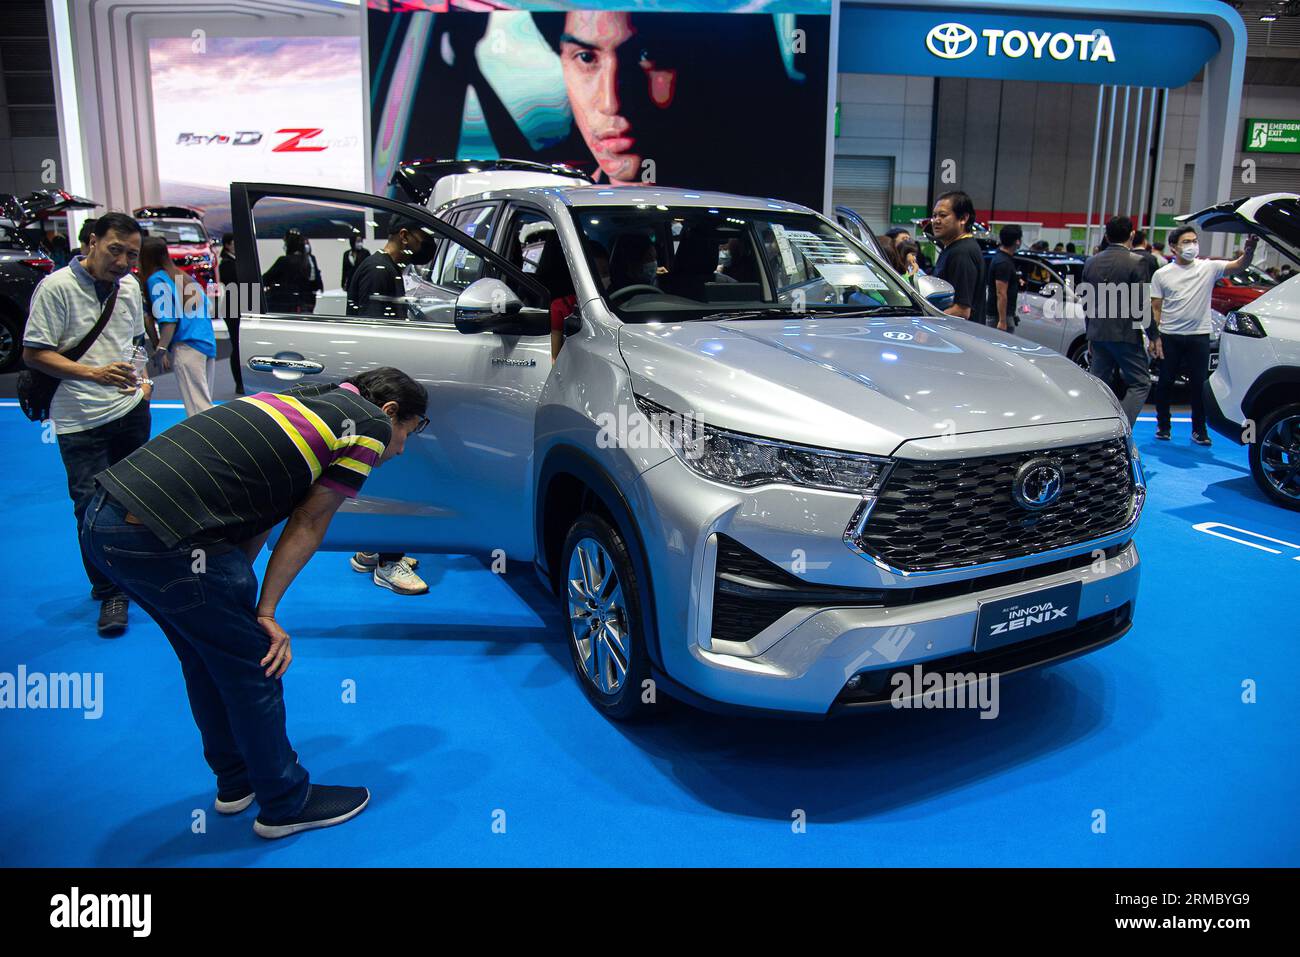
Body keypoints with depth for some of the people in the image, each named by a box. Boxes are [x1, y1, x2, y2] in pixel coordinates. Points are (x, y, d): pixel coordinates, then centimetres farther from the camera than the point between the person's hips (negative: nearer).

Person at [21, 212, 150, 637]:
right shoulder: (56, 288, -12)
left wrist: (144, 381, 9)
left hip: (131, 410, 6)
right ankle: (109, 592, 10)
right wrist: (94, 372, -24)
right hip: (80, 420, -5)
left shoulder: (130, 287, 7)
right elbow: (33, 354, -13)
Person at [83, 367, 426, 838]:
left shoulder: (306, 398, 23)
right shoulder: (371, 424, 1)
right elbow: (308, 526, 0)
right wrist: (266, 612, 5)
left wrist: (235, 591, 18)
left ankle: (236, 782, 41)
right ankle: (286, 804, 24)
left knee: (208, 657, 24)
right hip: (161, 539, -9)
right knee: (253, 666, 7)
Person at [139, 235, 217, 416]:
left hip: (187, 345, -8)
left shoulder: (156, 280, -4)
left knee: (197, 406, -9)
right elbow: (208, 307, 20)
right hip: (209, 343, 8)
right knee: (205, 404, 11)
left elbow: (169, 319, -12)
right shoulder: (183, 276, 18)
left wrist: (161, 350, -10)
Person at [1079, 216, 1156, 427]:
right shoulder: (1136, 263, -9)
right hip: (1126, 335, -6)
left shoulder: (1091, 262, 8)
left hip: (1097, 335, 6)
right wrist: (1154, 336, -3)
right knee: (1140, 384, 2)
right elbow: (1141, 305, -11)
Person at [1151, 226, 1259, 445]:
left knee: (1199, 384, 4)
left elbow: (1238, 266, -11)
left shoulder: (1209, 267, 3)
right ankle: (1163, 425, 22)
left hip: (1199, 336, 0)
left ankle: (1199, 430, 12)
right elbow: (1156, 308, 2)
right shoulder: (1162, 274, 3)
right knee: (1165, 382, 8)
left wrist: (1249, 250, -32)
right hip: (1170, 336, 0)